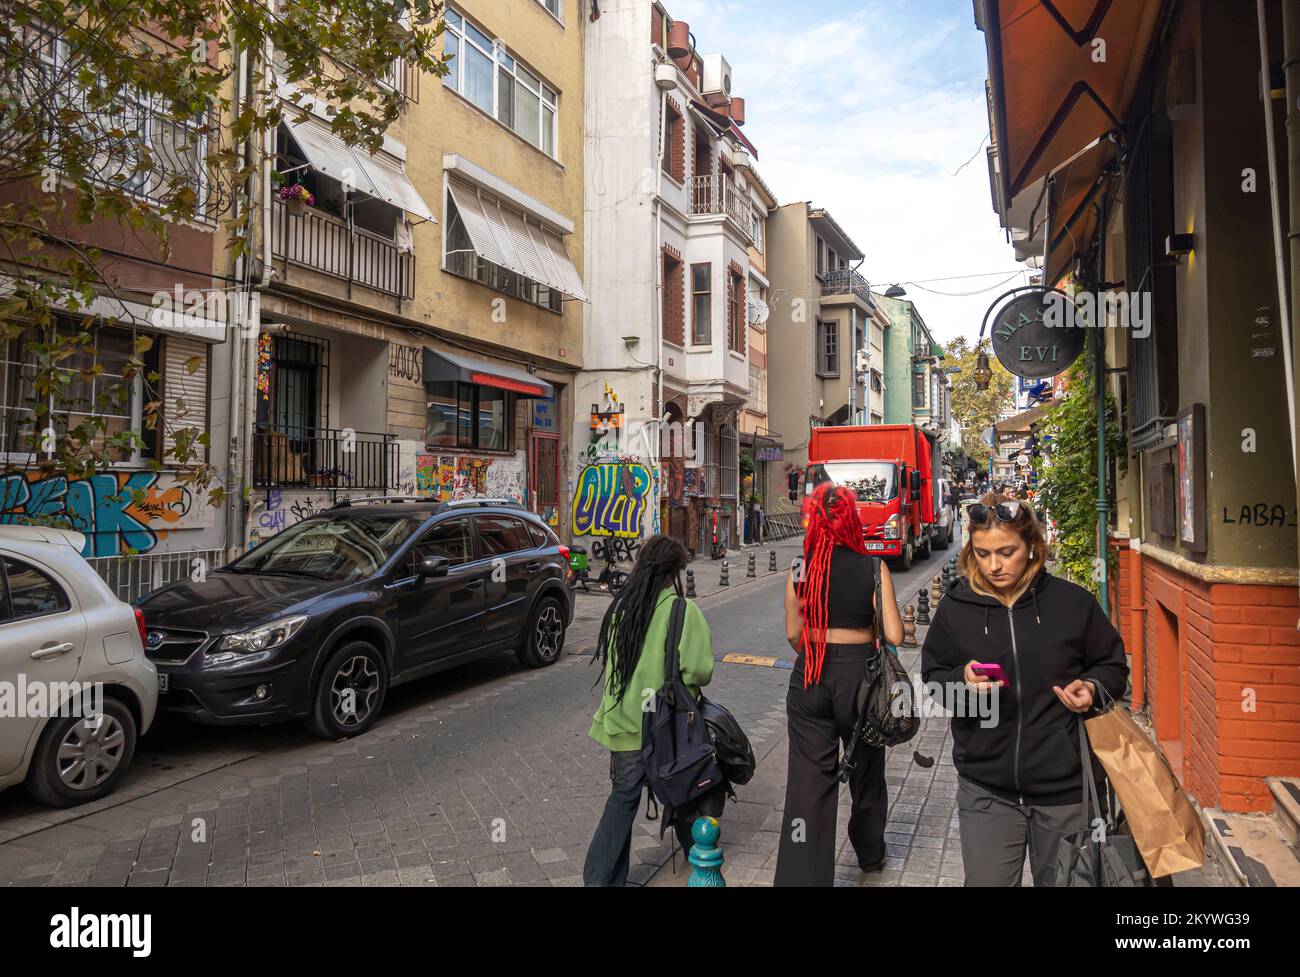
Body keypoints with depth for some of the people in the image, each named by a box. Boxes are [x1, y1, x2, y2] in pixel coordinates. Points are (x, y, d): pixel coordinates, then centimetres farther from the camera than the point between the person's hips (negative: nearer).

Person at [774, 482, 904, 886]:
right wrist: (868, 626, 9)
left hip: (809, 678, 0)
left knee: (809, 779, 4)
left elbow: (793, 633, -1)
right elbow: (894, 635, -11)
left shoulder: (800, 570, -6)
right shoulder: (873, 569, -9)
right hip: (860, 673, 1)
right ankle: (869, 853, 44)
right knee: (865, 768, 23)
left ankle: (802, 872, 2)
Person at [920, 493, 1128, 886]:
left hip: (1064, 785, 0)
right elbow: (932, 677, 5)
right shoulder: (956, 607, -3)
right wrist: (962, 681, -15)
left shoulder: (1073, 602, -6)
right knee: (986, 880, 5)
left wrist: (1092, 687, -13)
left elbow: (1113, 666, 8)